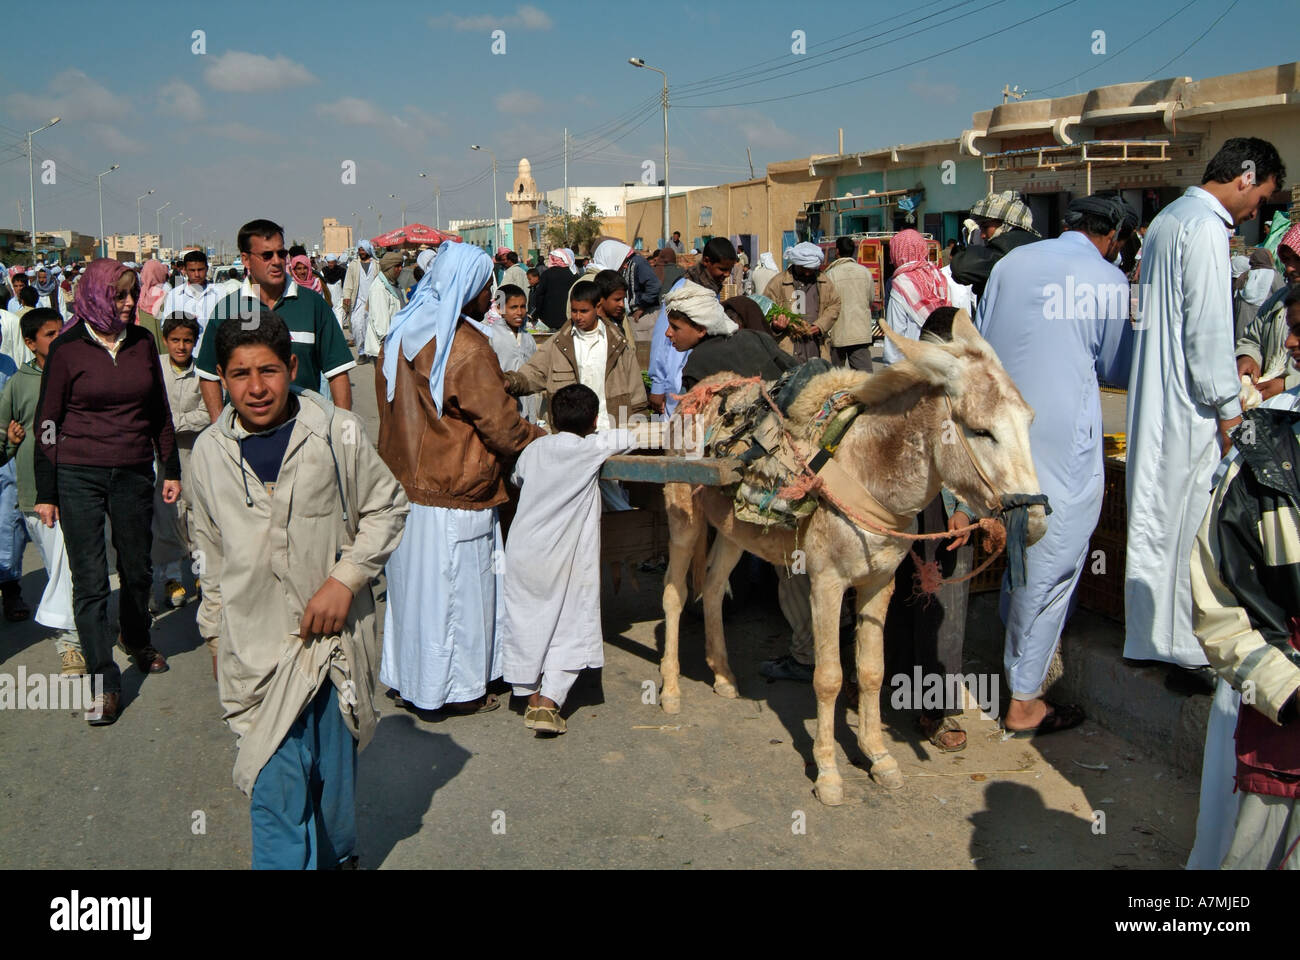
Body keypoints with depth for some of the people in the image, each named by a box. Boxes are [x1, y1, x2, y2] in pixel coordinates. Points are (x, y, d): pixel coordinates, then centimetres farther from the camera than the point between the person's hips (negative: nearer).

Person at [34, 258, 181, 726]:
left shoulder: (142, 342, 5)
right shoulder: (67, 348, -5)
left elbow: (159, 411, 13)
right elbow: (48, 422, -1)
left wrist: (171, 469, 12)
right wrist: (46, 492, -2)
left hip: (134, 472, 3)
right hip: (79, 476, -3)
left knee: (137, 568, 13)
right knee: (90, 578, -3)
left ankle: (137, 640, 40)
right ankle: (104, 682, 4)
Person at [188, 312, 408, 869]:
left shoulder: (338, 433, -7)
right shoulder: (209, 453, 3)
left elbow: (386, 509, 2)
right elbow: (211, 555, 14)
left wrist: (345, 578, -10)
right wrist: (215, 635, 17)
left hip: (336, 635, 0)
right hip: (256, 644, 1)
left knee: (334, 766, 14)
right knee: (276, 785, -7)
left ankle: (335, 856, 40)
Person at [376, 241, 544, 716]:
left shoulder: (401, 334, 6)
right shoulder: (466, 346, -19)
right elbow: (502, 424, -15)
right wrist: (546, 442, 1)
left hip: (405, 482, 8)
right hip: (454, 493, -8)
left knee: (411, 581, 17)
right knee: (457, 586, 5)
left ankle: (408, 676, 30)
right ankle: (460, 688, 17)